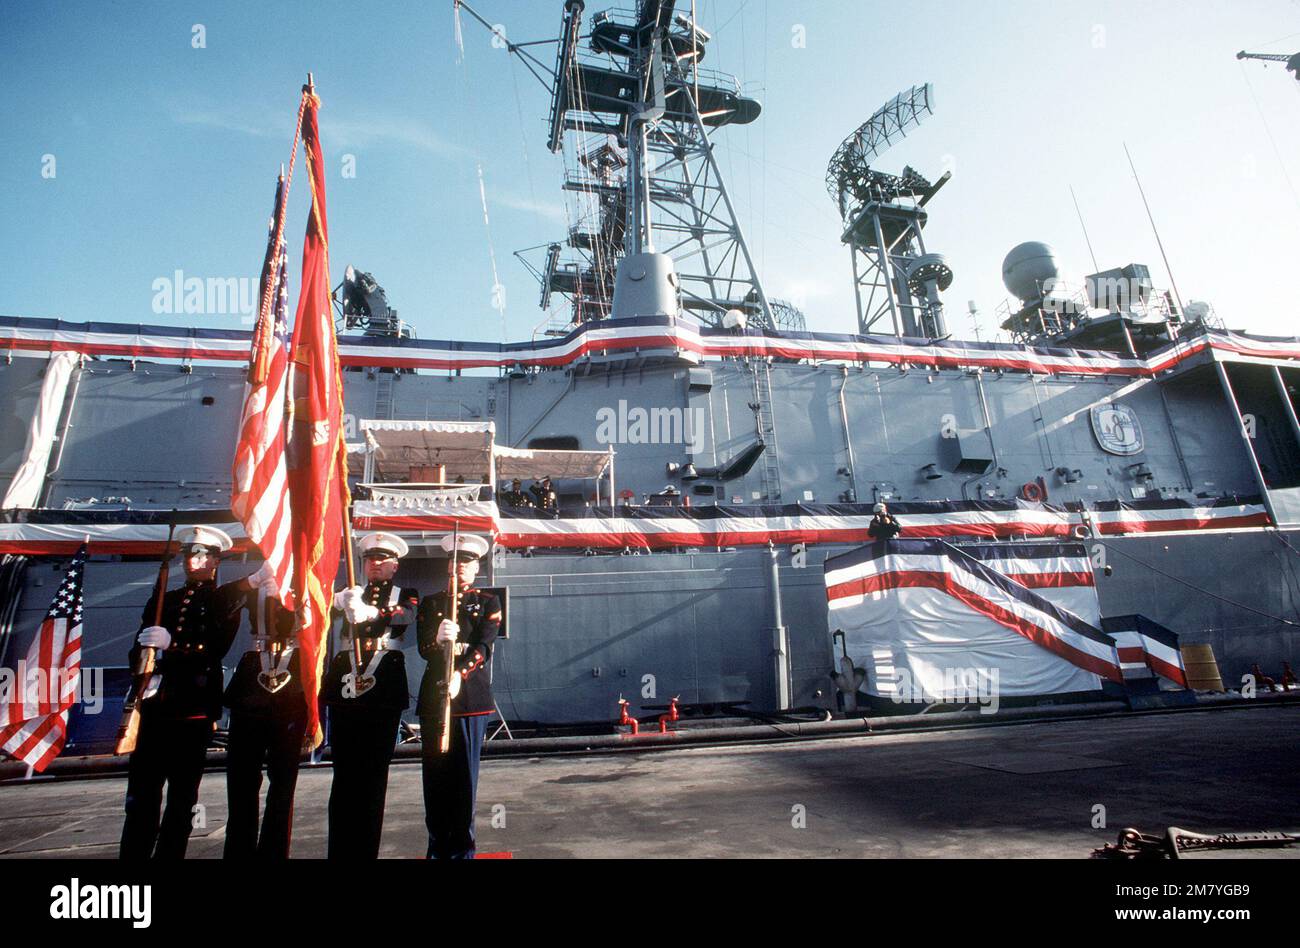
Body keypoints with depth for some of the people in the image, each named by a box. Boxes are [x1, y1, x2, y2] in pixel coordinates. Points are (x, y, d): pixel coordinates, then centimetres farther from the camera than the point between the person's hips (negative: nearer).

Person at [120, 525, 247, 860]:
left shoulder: (226, 600, 4)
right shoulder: (162, 600, 18)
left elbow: (215, 648, -11)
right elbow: (138, 653, 13)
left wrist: (170, 647, -21)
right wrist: (147, 668, -6)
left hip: (196, 709, -3)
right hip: (155, 707, 3)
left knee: (182, 798, 3)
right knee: (141, 796, 1)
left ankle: (170, 854, 11)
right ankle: (133, 854, 8)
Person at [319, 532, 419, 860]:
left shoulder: (405, 595, 10)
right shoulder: (348, 594, 17)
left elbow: (407, 614, -13)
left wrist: (370, 612, -32)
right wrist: (342, 600, -25)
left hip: (384, 691, -2)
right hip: (346, 688, 2)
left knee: (374, 774, 3)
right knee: (344, 773, 4)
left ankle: (366, 849, 12)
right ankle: (339, 850, 12)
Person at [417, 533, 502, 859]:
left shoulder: (489, 603, 6)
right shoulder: (430, 603, 12)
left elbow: (483, 646, -8)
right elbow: (423, 649, 1)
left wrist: (460, 674, -24)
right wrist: (439, 639, -22)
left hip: (471, 696, -2)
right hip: (433, 696, 2)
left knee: (465, 774, 3)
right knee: (435, 773, 5)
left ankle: (462, 848, 15)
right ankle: (438, 846, 19)